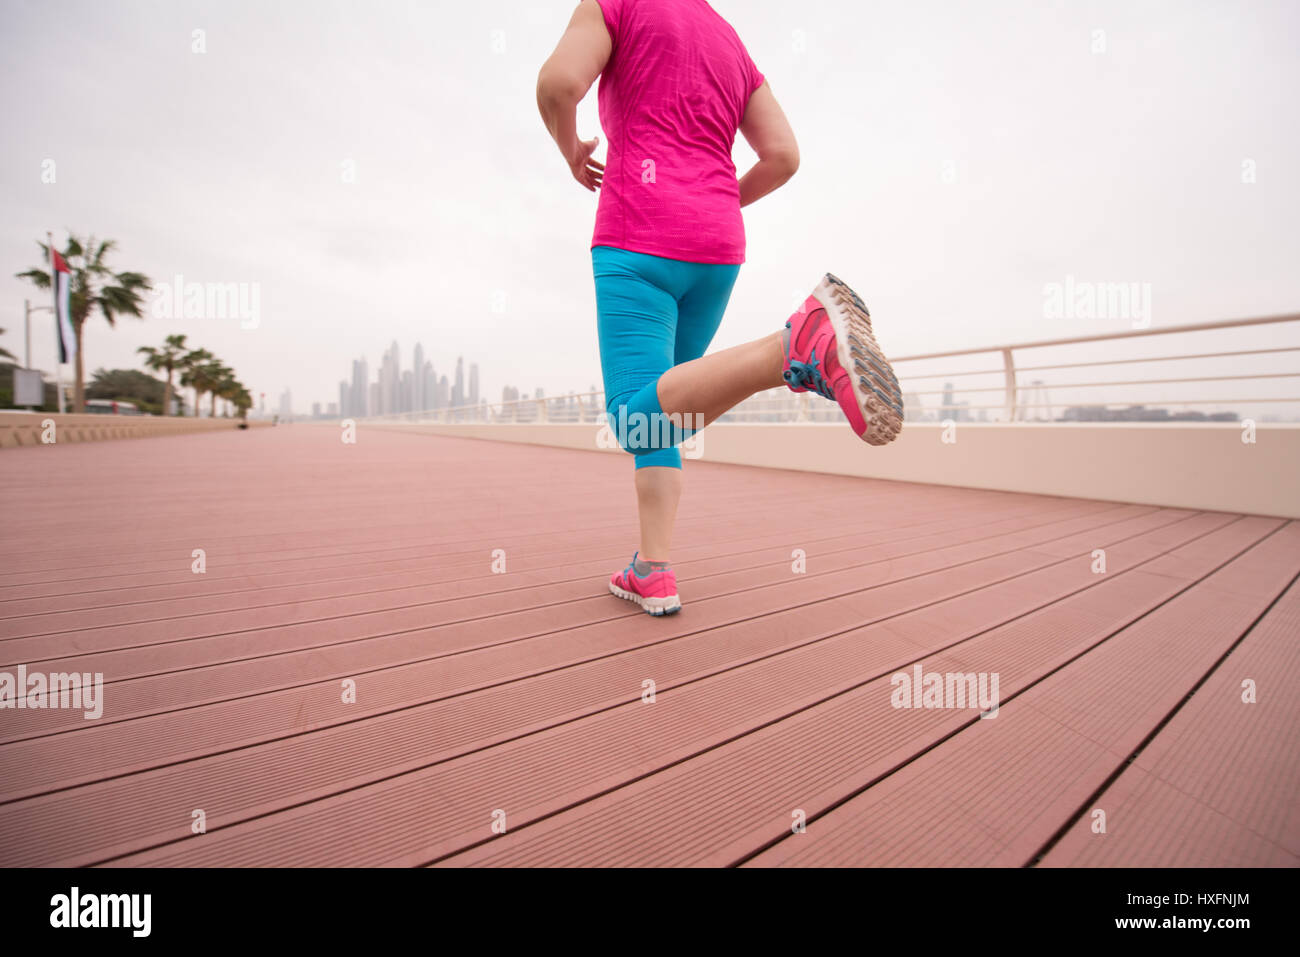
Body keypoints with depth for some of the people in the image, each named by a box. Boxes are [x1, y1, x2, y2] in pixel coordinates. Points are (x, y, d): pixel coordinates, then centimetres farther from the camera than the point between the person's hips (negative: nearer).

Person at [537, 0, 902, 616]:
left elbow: (558, 82, -8)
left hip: (638, 241, -6)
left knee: (641, 422, -17)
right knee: (658, 406, 11)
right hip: (715, 250, 6)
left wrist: (571, 150, 14)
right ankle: (654, 572, 1)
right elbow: (784, 156, 11)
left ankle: (803, 344, -39)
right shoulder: (737, 54, 24)